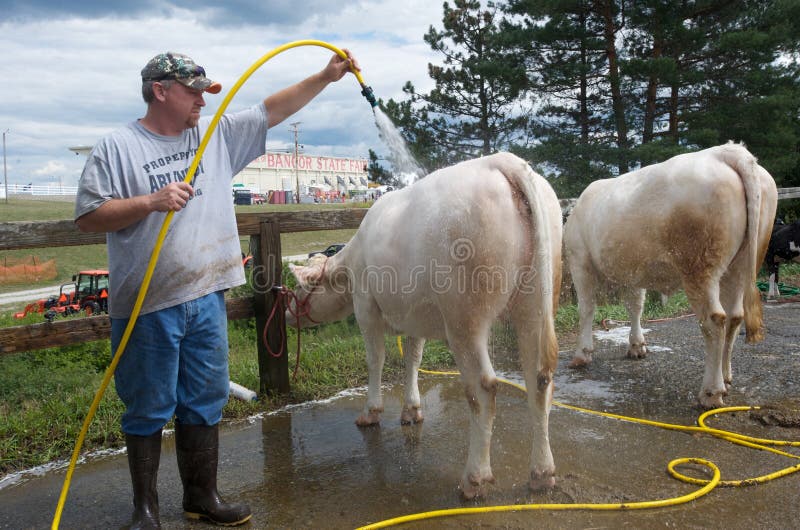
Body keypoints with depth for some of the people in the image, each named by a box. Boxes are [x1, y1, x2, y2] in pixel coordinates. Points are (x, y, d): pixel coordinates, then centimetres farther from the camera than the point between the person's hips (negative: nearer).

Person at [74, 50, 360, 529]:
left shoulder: (219, 134, 10)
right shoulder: (117, 147, -2)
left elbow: (273, 110, 12)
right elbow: (88, 216, -6)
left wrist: (326, 77, 9)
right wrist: (150, 202, -17)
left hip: (206, 299, 5)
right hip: (146, 307, -4)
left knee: (206, 404, 13)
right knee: (148, 411, 7)